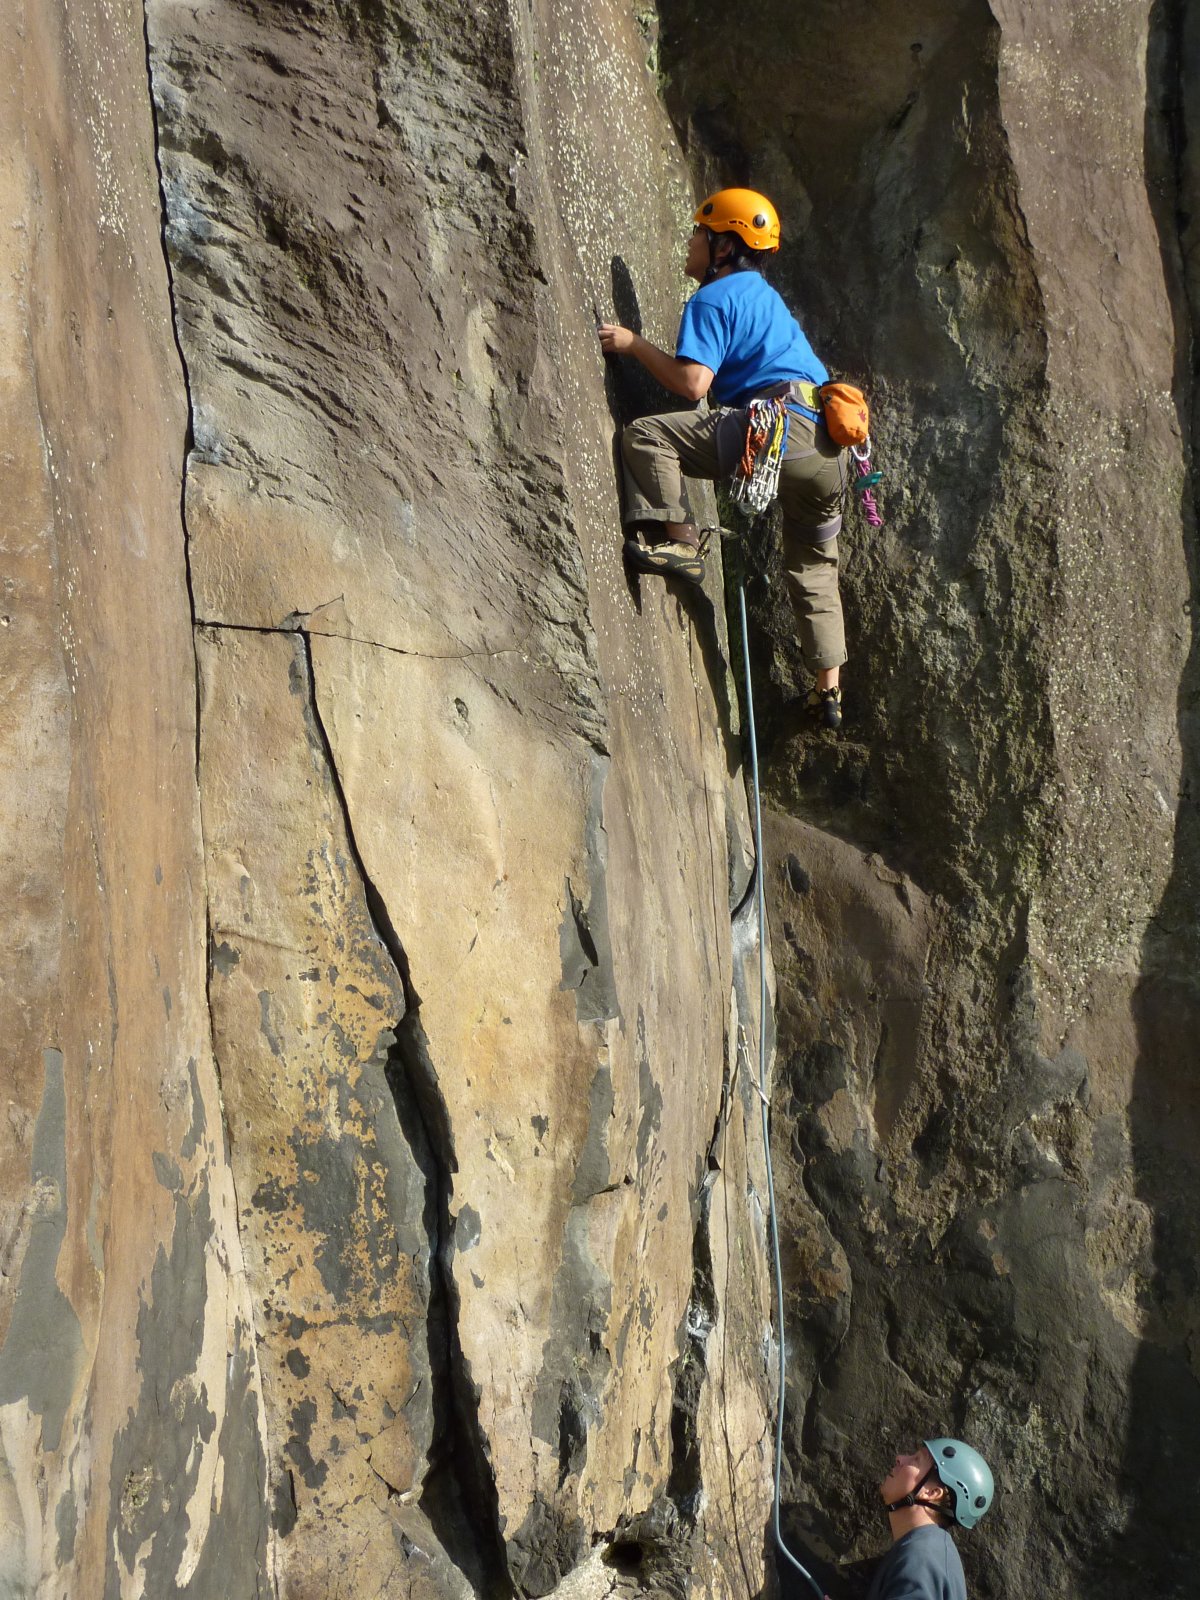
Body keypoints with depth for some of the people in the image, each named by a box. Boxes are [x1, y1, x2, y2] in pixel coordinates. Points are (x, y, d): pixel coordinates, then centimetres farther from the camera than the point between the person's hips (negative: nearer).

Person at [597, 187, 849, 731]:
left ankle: (678, 541, -13)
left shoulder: (713, 299, 2)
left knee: (645, 435, -9)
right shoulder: (765, 296, 30)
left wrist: (634, 344, 0)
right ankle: (829, 692, 23)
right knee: (814, 569, 21)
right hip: (827, 450, 9)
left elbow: (693, 383, -11)